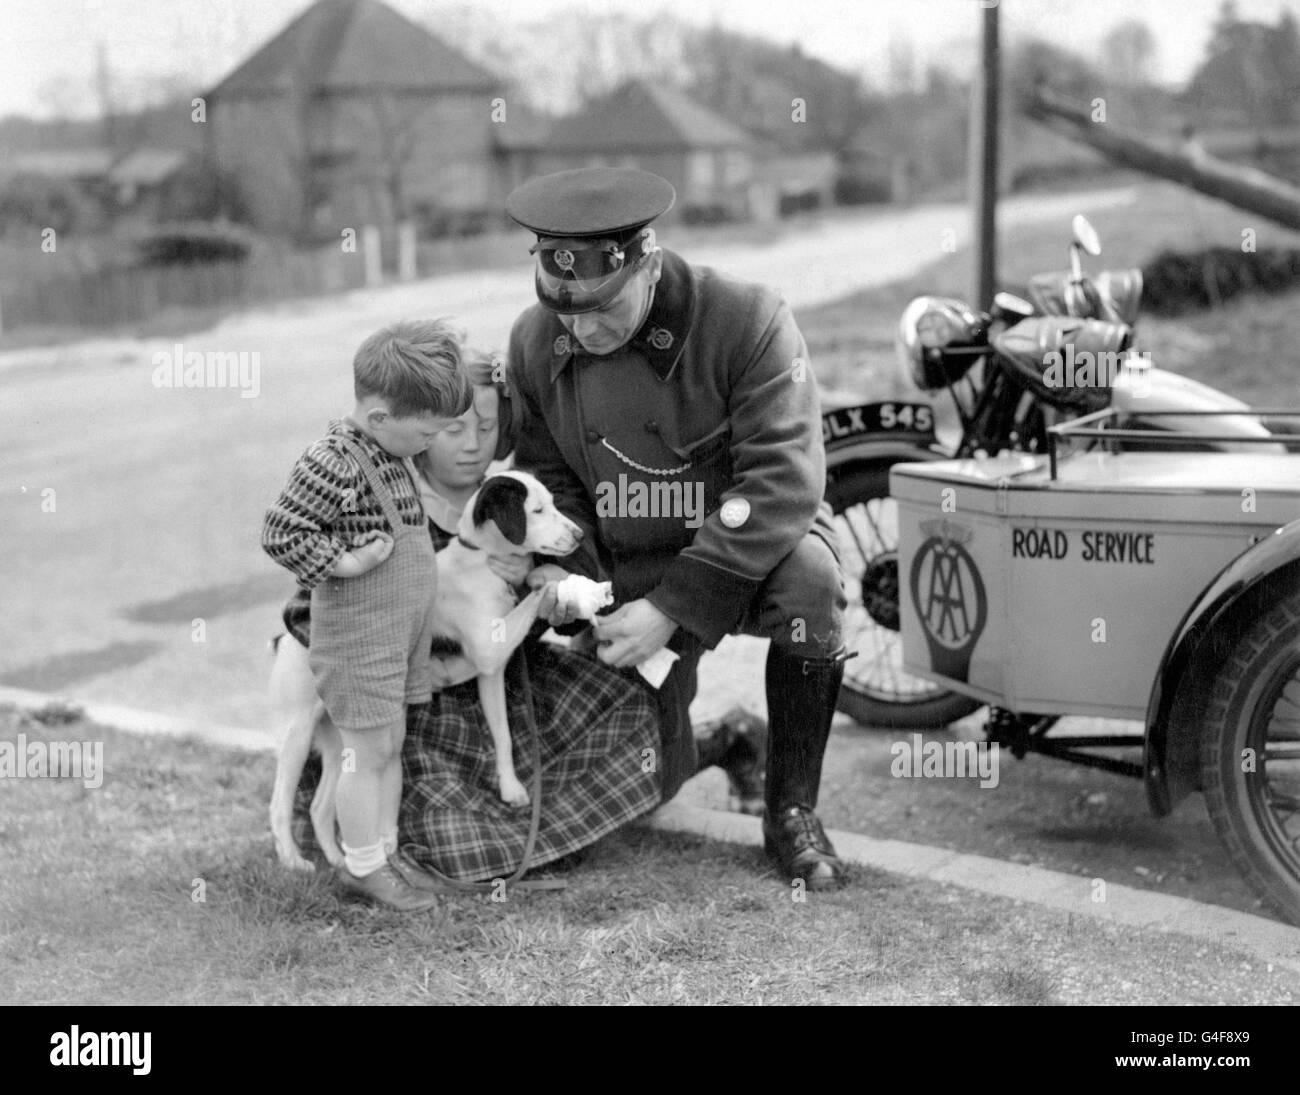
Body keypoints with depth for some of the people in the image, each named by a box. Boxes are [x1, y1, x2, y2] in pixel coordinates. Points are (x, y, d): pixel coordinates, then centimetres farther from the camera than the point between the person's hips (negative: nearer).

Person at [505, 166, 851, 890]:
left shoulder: (747, 320, -23)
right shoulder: (536, 341, -7)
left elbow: (782, 482, -27)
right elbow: (545, 475, 5)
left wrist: (673, 608, -31)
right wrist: (569, 575, -16)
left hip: (750, 551, -3)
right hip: (631, 578, 4)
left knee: (810, 574, -39)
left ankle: (792, 810, -20)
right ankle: (705, 727, 36)